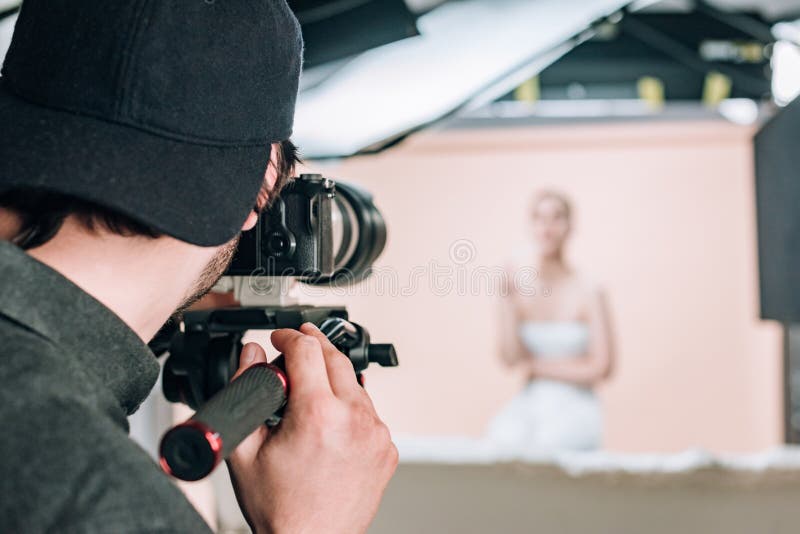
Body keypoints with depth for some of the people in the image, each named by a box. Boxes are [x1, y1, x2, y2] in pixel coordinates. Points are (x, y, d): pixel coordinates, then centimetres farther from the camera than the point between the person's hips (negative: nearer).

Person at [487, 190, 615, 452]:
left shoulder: (588, 292, -8)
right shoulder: (518, 281, 1)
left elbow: (601, 369, -4)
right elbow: (511, 357, -5)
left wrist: (539, 367, -1)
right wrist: (508, 301, -13)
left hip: (575, 404, -1)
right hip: (528, 403, 2)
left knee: (547, 442, -31)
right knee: (505, 438, -30)